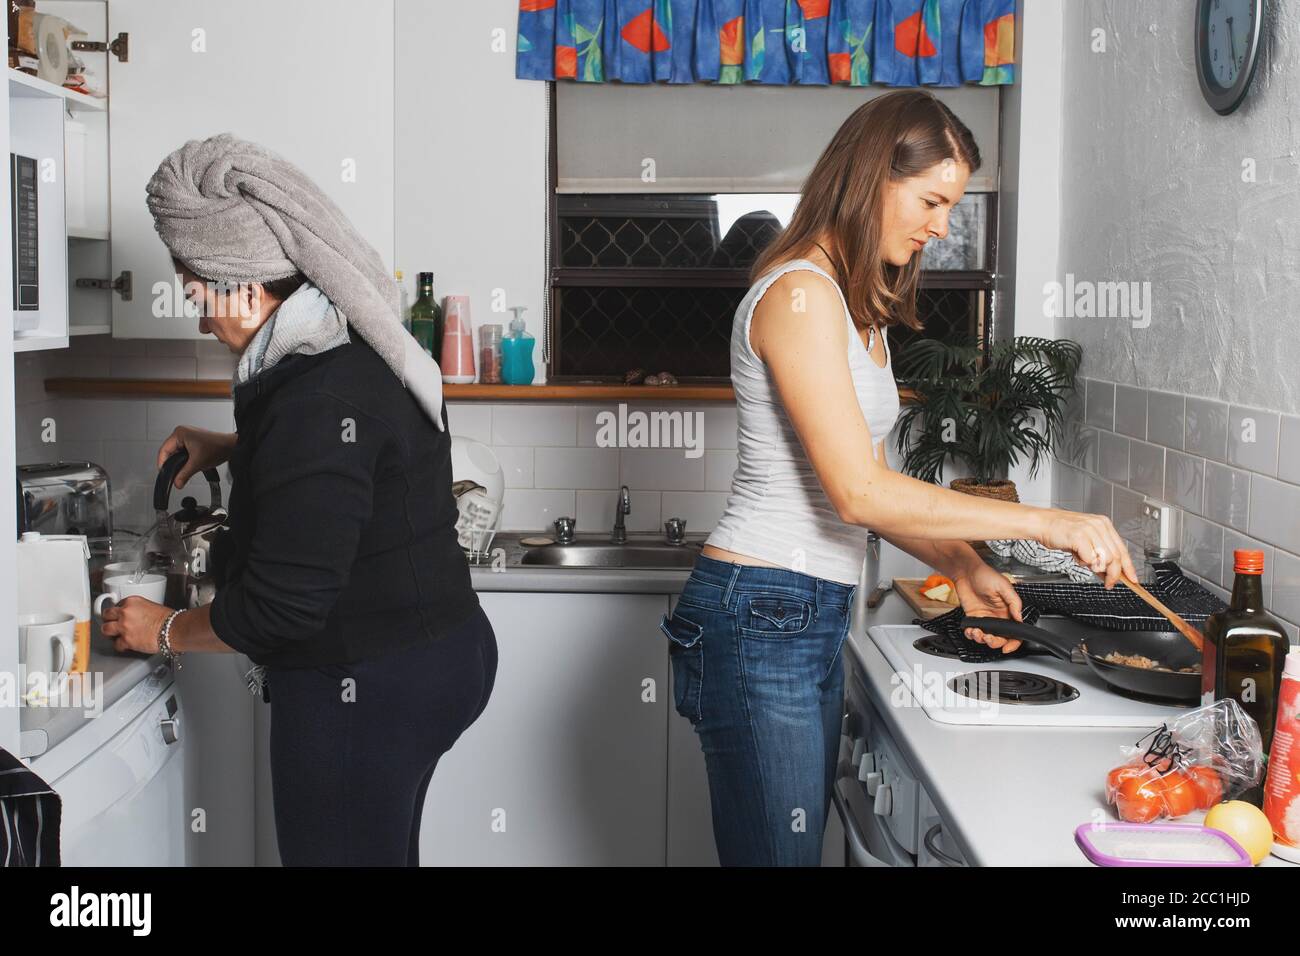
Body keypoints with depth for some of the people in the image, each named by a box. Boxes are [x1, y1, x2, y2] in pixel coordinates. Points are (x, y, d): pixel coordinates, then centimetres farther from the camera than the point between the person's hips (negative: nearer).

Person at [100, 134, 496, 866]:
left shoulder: (318, 398, -25)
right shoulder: (363, 349, 6)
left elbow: (282, 601, -23)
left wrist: (166, 631, -6)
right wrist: (230, 447, 19)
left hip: (363, 688, -10)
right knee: (379, 849, 22)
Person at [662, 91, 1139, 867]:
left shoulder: (859, 308, 17)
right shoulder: (800, 294, -14)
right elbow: (859, 491, -20)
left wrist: (965, 568, 4)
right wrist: (1041, 523, -16)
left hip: (813, 622, 10)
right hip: (760, 620, -10)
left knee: (802, 844, 13)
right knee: (778, 854, -3)